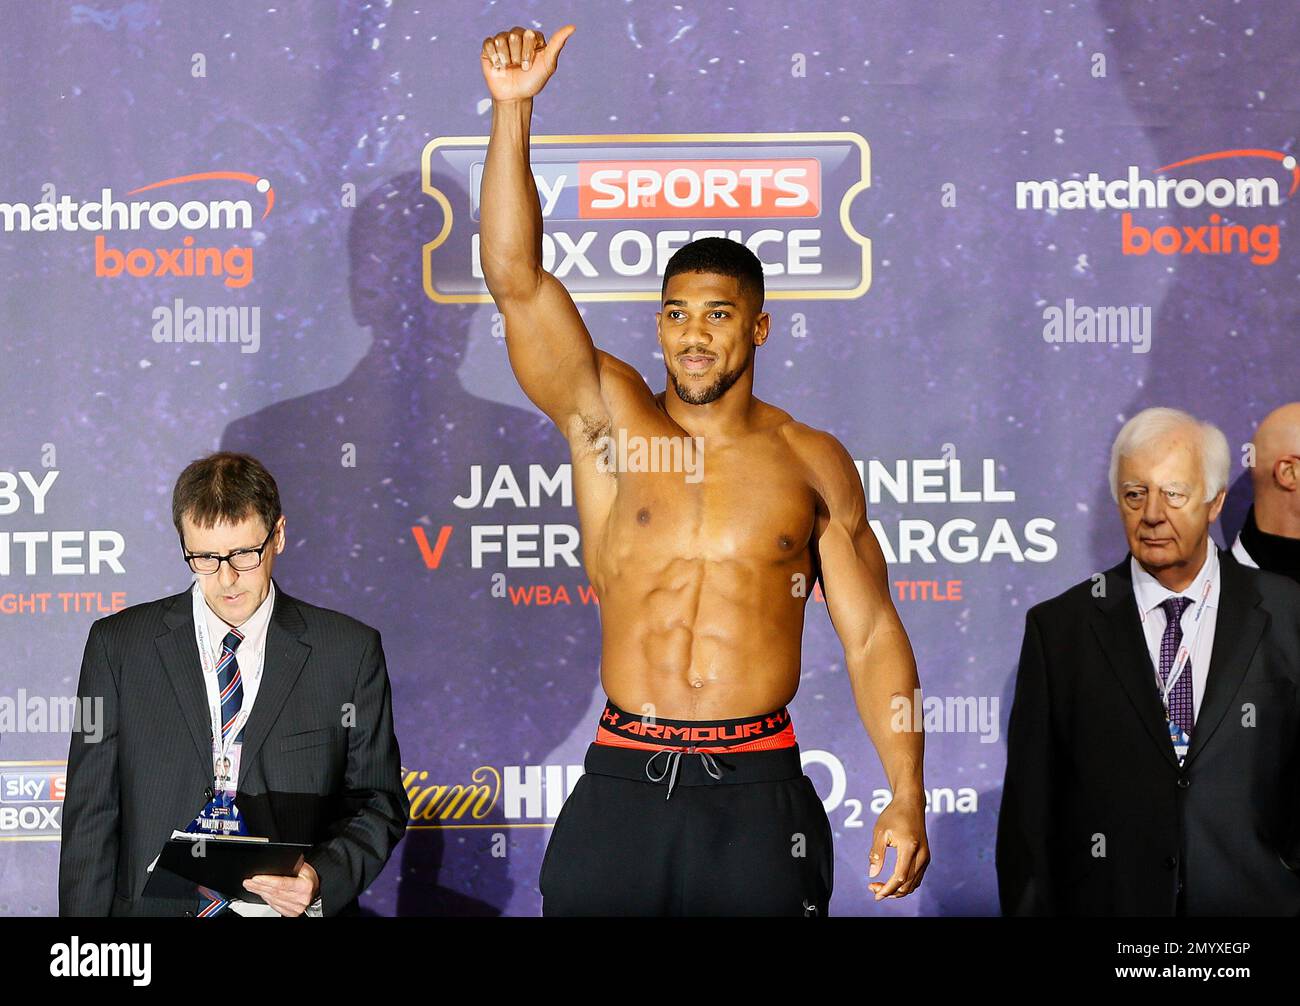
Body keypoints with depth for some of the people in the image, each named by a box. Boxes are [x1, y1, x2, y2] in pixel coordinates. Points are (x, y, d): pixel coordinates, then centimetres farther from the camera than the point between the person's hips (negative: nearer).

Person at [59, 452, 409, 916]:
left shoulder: (351, 650, -1)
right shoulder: (117, 644, 1)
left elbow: (379, 802, 3)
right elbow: (91, 813, 0)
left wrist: (322, 880, -15)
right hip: (155, 905, 3)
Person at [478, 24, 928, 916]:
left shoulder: (813, 464, 7)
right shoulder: (609, 418, 7)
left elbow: (871, 635, 6)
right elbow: (516, 280, -4)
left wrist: (908, 800, -4)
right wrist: (514, 109, -12)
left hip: (760, 793, 0)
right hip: (620, 784, 0)